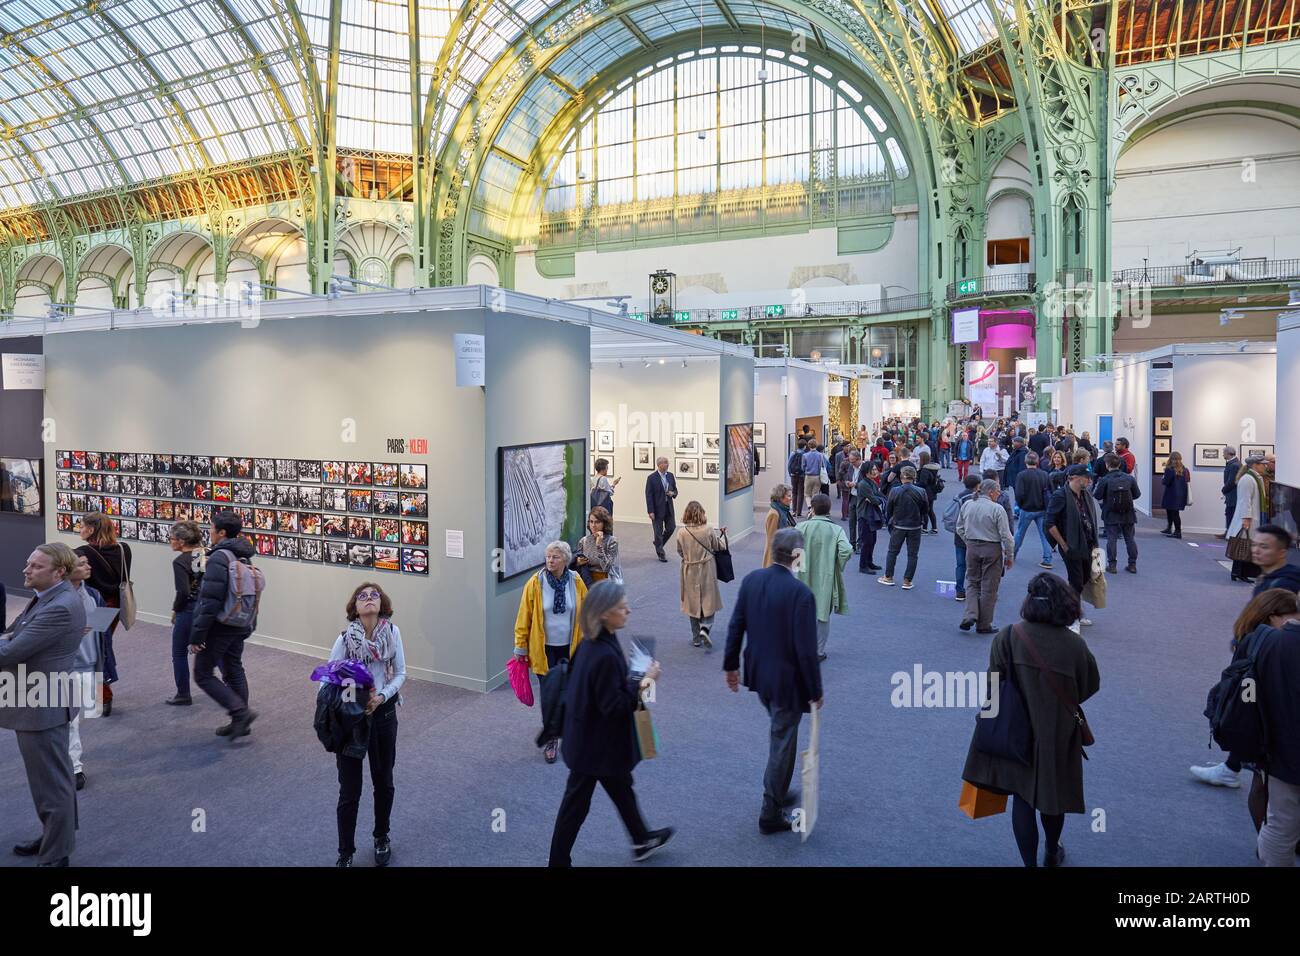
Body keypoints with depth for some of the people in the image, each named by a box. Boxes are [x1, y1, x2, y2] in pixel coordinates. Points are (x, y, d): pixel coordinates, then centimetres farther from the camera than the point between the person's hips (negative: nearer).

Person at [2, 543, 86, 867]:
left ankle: (55, 856, 15)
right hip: (39, 704, 10)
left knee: (51, 782, 3)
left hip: (40, 708, -10)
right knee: (54, 776, 23)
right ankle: (55, 837, 40)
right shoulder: (50, 597, 7)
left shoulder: (60, 608, -26)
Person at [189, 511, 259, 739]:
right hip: (240, 626, 9)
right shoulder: (244, 558, 9)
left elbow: (210, 601, -24)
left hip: (219, 627, -9)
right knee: (234, 671, 15)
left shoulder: (218, 558, -19)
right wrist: (250, 625, 22)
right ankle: (240, 722, 20)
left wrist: (197, 635, -19)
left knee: (203, 675, 3)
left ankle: (241, 712, -7)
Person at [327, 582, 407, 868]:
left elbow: (400, 673, -3)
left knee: (384, 782, 17)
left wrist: (381, 697, -18)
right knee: (349, 791, 6)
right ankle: (345, 854, 25)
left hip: (383, 713, 2)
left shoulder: (392, 632, -9)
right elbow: (327, 679, -9)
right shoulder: (345, 638, -14)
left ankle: (382, 838, 42)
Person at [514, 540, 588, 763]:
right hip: (544, 648, -2)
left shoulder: (576, 583, -4)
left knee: (568, 692, 8)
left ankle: (552, 734, 32)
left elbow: (585, 615, 5)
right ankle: (551, 738, 16)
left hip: (570, 648, 2)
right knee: (549, 694, 0)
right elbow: (524, 617, -3)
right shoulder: (535, 583, -10)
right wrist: (521, 647, -1)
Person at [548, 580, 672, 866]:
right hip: (595, 745, -9)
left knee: (621, 787, 26)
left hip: (593, 739, 9)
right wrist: (643, 683, -22)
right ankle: (559, 861, 28)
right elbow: (614, 706, -27)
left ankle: (642, 841, 46)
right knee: (576, 803, 9)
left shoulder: (594, 643, -2)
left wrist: (634, 681, 1)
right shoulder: (605, 655, -32)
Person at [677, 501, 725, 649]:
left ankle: (696, 638, 20)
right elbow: (717, 547, 0)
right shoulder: (708, 531, -15)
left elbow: (680, 551, 1)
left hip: (689, 572, 1)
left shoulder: (682, 533, -13)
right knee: (709, 601, 13)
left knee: (693, 603, 14)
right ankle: (705, 628, -10)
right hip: (707, 571, -1)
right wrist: (720, 533, 17)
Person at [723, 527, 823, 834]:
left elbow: (735, 627, 1)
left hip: (758, 674, 7)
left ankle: (778, 794, 43)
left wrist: (731, 665, 14)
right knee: (782, 743, 10)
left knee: (779, 734, 28)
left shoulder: (751, 580, -6)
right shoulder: (801, 593, -25)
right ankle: (771, 814, 24)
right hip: (787, 681, -6)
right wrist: (816, 690, -9)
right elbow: (806, 649, -21)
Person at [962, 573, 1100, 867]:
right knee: (1052, 794, 22)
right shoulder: (1076, 645, -15)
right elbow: (1090, 686, 0)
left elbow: (994, 685, -14)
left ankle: (1030, 862, 13)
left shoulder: (1008, 637, -18)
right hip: (1059, 735, 2)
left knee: (1022, 796, 12)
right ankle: (1052, 854, 45)